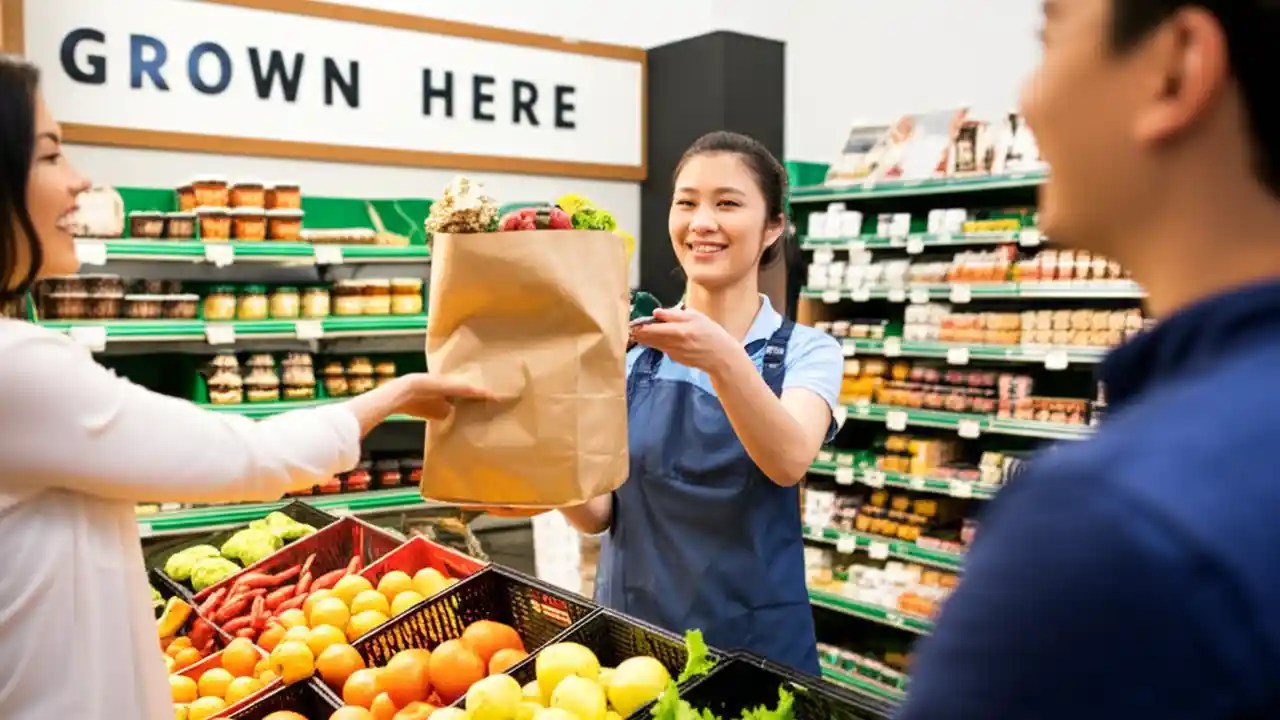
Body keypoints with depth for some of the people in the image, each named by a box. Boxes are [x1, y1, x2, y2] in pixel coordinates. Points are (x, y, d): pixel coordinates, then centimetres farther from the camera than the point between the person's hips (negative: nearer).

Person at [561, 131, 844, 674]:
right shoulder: (631, 349, -1)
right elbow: (596, 513, -4)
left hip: (756, 643, -1)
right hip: (630, 632, 2)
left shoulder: (807, 351, -5)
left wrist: (723, 359, -41)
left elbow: (789, 462, -25)